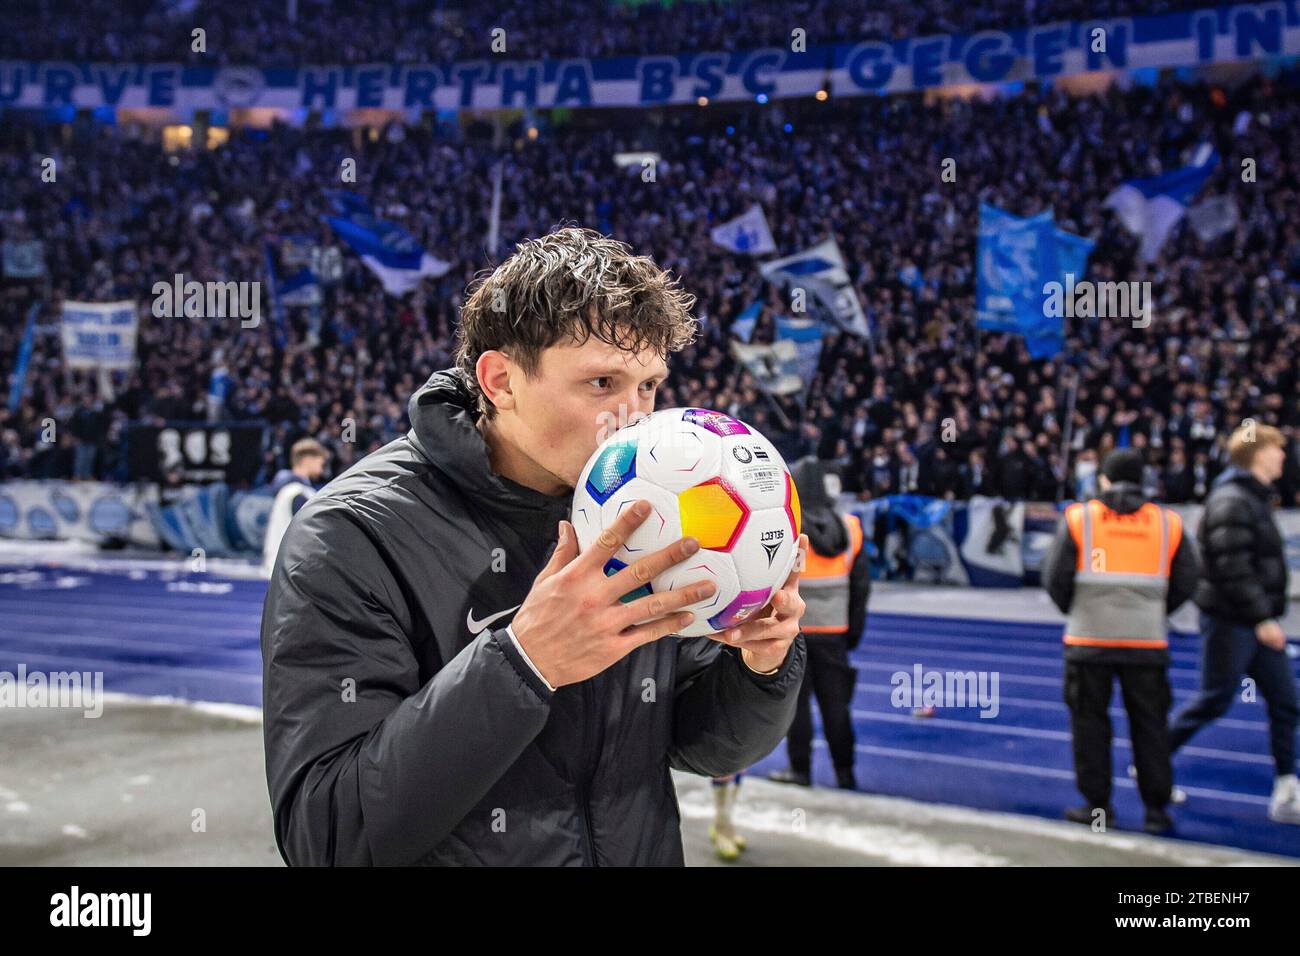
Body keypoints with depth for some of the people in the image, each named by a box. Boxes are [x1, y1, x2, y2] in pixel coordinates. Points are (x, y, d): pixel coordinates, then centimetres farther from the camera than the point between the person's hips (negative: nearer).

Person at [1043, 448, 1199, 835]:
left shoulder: (1079, 518, -1)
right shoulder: (1168, 523, 6)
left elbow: (1056, 576, -2)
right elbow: (1186, 581, 8)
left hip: (1089, 638, -2)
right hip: (1147, 640, 2)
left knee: (1090, 719, 8)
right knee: (1148, 723, 10)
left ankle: (1097, 805, 12)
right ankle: (1156, 809, 13)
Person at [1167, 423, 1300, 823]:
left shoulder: (1254, 498, 15)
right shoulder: (1231, 502, -17)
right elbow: (1233, 568, -24)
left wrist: (1267, 616, 18)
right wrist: (1261, 618, -25)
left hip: (1256, 621, 9)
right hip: (1231, 621, -9)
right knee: (1215, 701, 0)